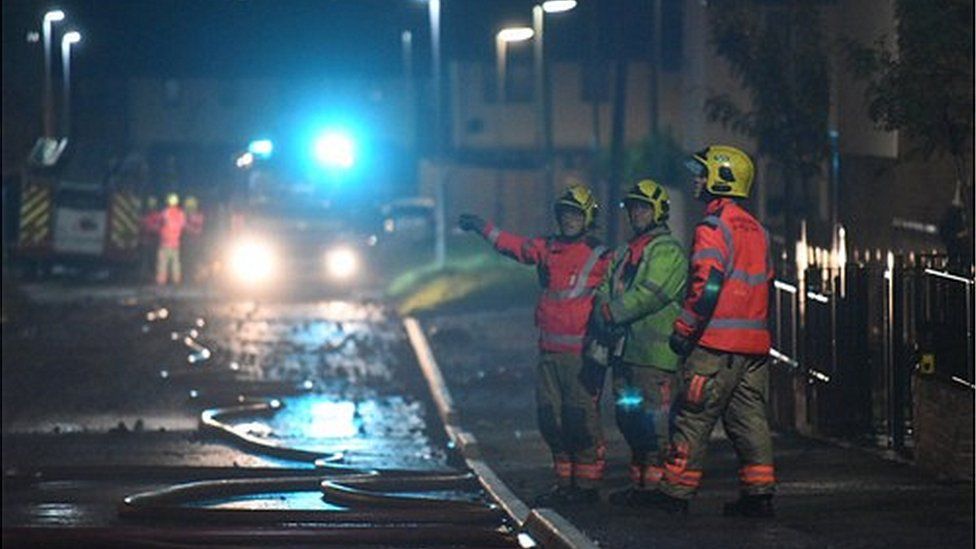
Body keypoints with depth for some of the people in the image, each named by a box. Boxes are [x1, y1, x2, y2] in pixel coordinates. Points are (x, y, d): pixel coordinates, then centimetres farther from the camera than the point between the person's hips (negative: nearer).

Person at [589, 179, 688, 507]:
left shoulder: (667, 251, -5)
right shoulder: (624, 255, 22)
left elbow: (649, 295, -18)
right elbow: (603, 297, 18)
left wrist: (611, 313, -14)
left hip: (654, 354, -9)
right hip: (624, 350, 9)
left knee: (655, 422, -10)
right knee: (628, 418, 12)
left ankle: (656, 485, -10)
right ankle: (639, 483, 19)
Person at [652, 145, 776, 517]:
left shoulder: (713, 228, -11)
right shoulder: (756, 230, 16)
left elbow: (706, 286, -18)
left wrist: (684, 329, -12)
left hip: (717, 343, -8)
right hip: (754, 341, 8)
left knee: (694, 417, -2)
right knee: (749, 417, 8)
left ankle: (675, 493, 1)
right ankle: (759, 495, 5)